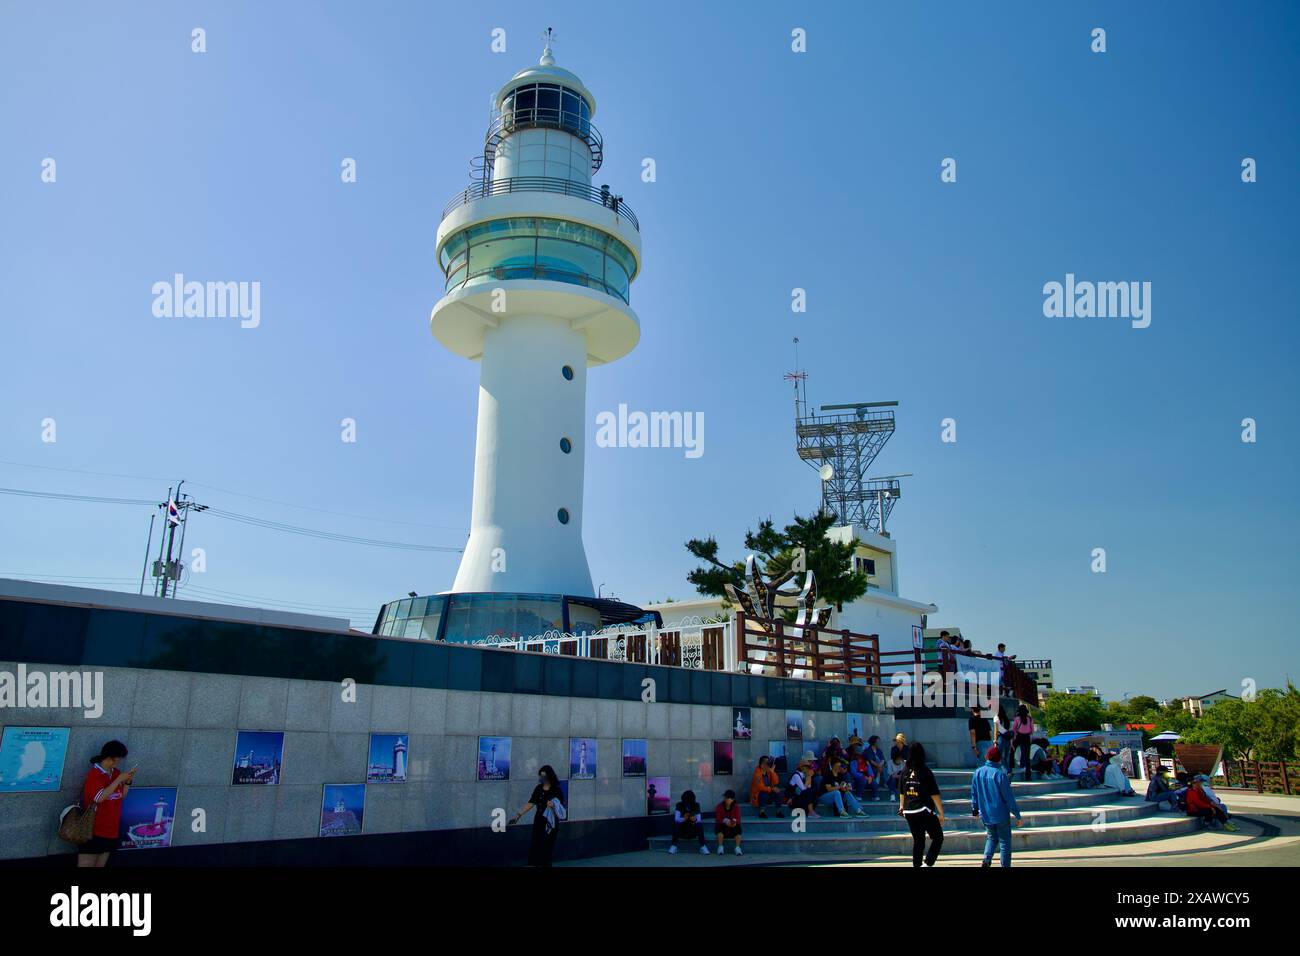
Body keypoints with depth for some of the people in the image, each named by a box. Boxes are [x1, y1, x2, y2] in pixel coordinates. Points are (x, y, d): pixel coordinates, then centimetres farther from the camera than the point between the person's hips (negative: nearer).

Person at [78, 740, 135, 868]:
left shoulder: (116, 772, 6)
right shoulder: (94, 774, -16)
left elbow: (122, 795, 14)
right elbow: (99, 797, -27)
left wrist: (128, 781, -3)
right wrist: (119, 779, -24)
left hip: (110, 831, 7)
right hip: (92, 831, -7)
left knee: (100, 864, 14)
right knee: (86, 864, -3)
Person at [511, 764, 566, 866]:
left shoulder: (556, 790, -7)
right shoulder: (538, 788, 5)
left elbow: (561, 808, -6)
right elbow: (531, 803, 2)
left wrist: (554, 806, -26)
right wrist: (519, 814, -6)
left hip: (550, 824, -4)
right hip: (538, 822, 4)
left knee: (547, 850, 0)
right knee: (534, 848, 3)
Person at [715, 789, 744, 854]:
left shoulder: (736, 807, -4)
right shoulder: (719, 807, -7)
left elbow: (738, 819, -13)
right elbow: (718, 819, -16)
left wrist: (734, 821, -37)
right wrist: (725, 821, -35)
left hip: (733, 827, 1)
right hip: (722, 826, -1)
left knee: (738, 827, -32)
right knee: (719, 827, -36)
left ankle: (738, 848, -18)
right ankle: (720, 847, -20)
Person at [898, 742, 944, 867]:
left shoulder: (904, 772, 4)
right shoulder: (925, 771, -10)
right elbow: (934, 794, -10)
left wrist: (902, 806, 29)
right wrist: (941, 813, -4)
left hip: (909, 812, 5)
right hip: (924, 811, -5)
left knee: (918, 840, 16)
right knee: (938, 837, 7)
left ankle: (916, 864, 14)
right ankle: (928, 864, -5)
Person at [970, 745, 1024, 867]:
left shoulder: (977, 773, -1)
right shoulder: (1000, 774, -17)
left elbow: (974, 794, 8)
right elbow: (1009, 797, -14)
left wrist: (975, 810, 22)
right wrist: (1017, 815, -5)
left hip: (985, 815, 5)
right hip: (1001, 815, -5)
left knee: (991, 837, 21)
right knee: (1004, 841, 9)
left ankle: (987, 858, 1)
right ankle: (1005, 865, 9)